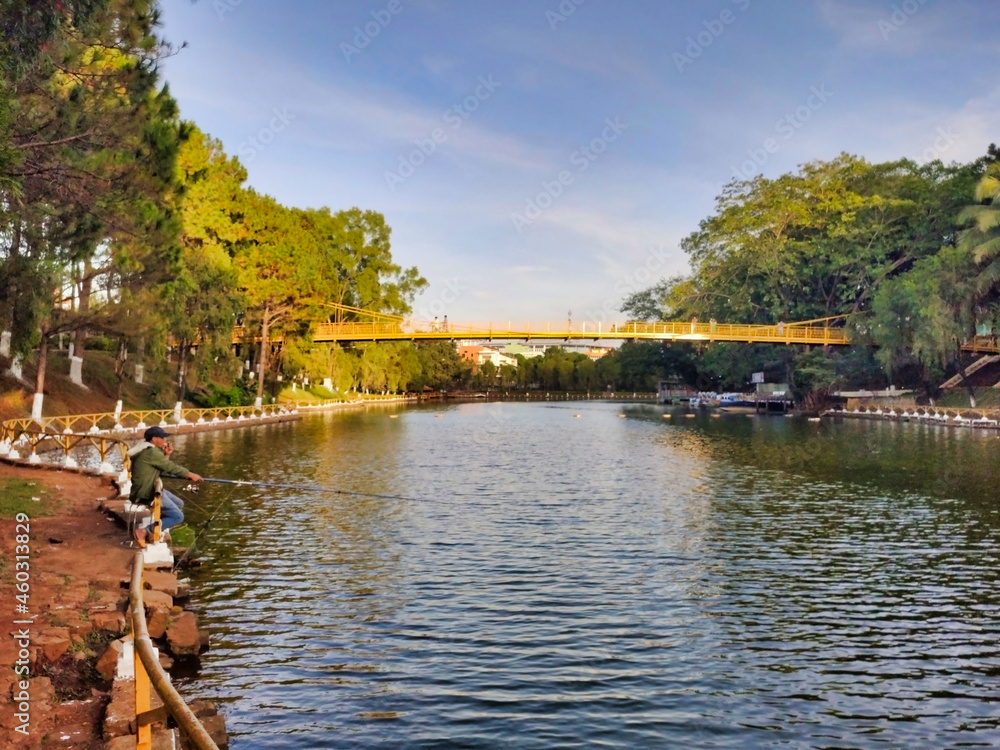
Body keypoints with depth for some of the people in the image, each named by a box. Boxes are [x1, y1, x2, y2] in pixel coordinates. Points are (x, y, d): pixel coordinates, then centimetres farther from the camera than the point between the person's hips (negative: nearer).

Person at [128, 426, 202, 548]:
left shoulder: (147, 451, 15)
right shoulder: (151, 452, -18)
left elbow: (162, 470, 18)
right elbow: (170, 467, -14)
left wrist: (166, 455, 6)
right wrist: (191, 475, -4)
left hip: (150, 490, 11)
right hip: (147, 494, -11)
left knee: (179, 504, 21)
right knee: (178, 516, -12)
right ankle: (144, 531, -15)